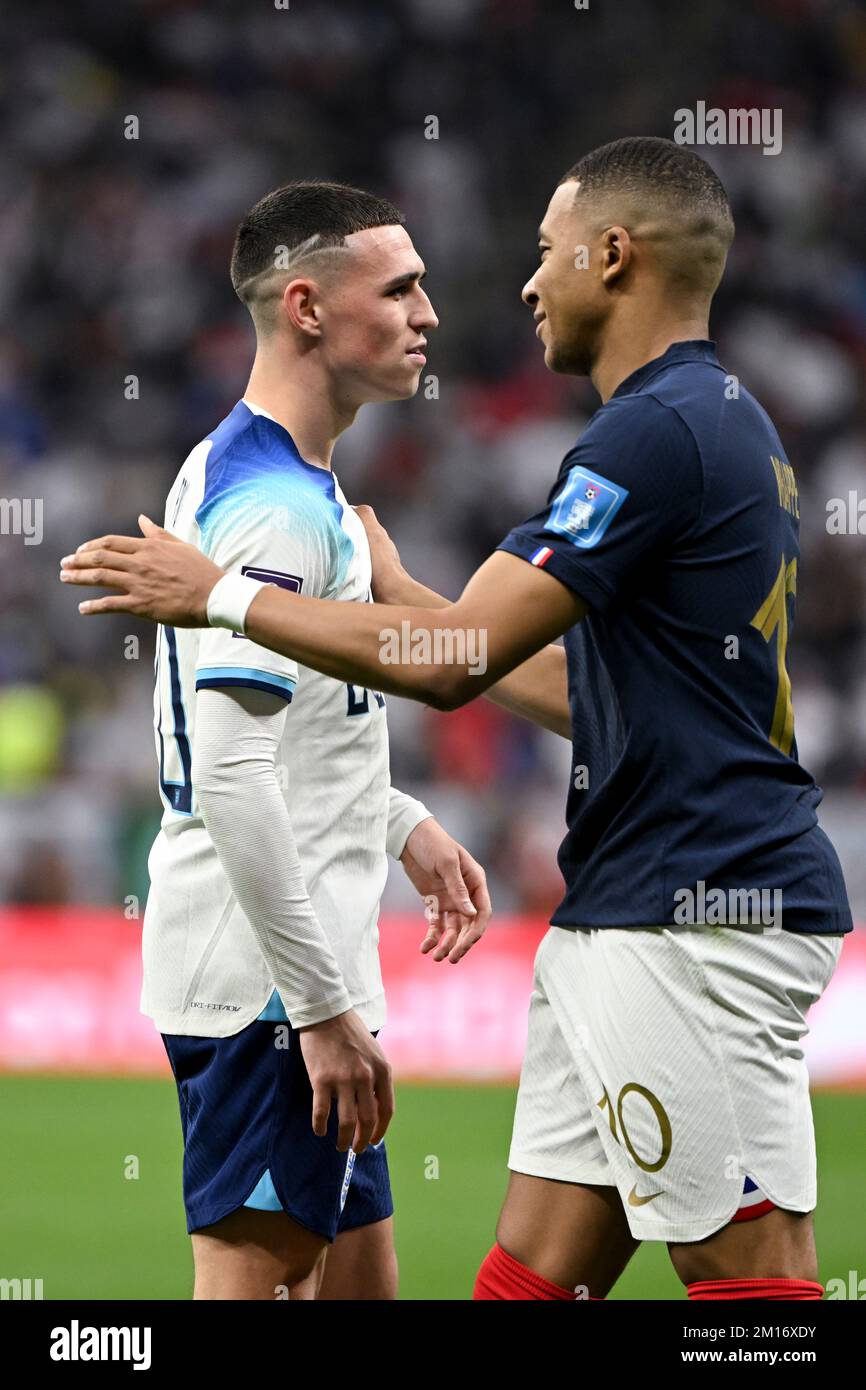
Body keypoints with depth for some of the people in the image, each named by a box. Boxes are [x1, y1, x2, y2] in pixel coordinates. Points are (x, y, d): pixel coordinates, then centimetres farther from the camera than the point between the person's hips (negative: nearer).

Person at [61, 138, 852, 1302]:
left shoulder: (659, 430, -15)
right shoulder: (723, 422, 18)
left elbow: (452, 664, -19)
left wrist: (222, 596, -8)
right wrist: (397, 589, 27)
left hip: (700, 922, -10)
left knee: (748, 1276, -8)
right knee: (534, 1271, 8)